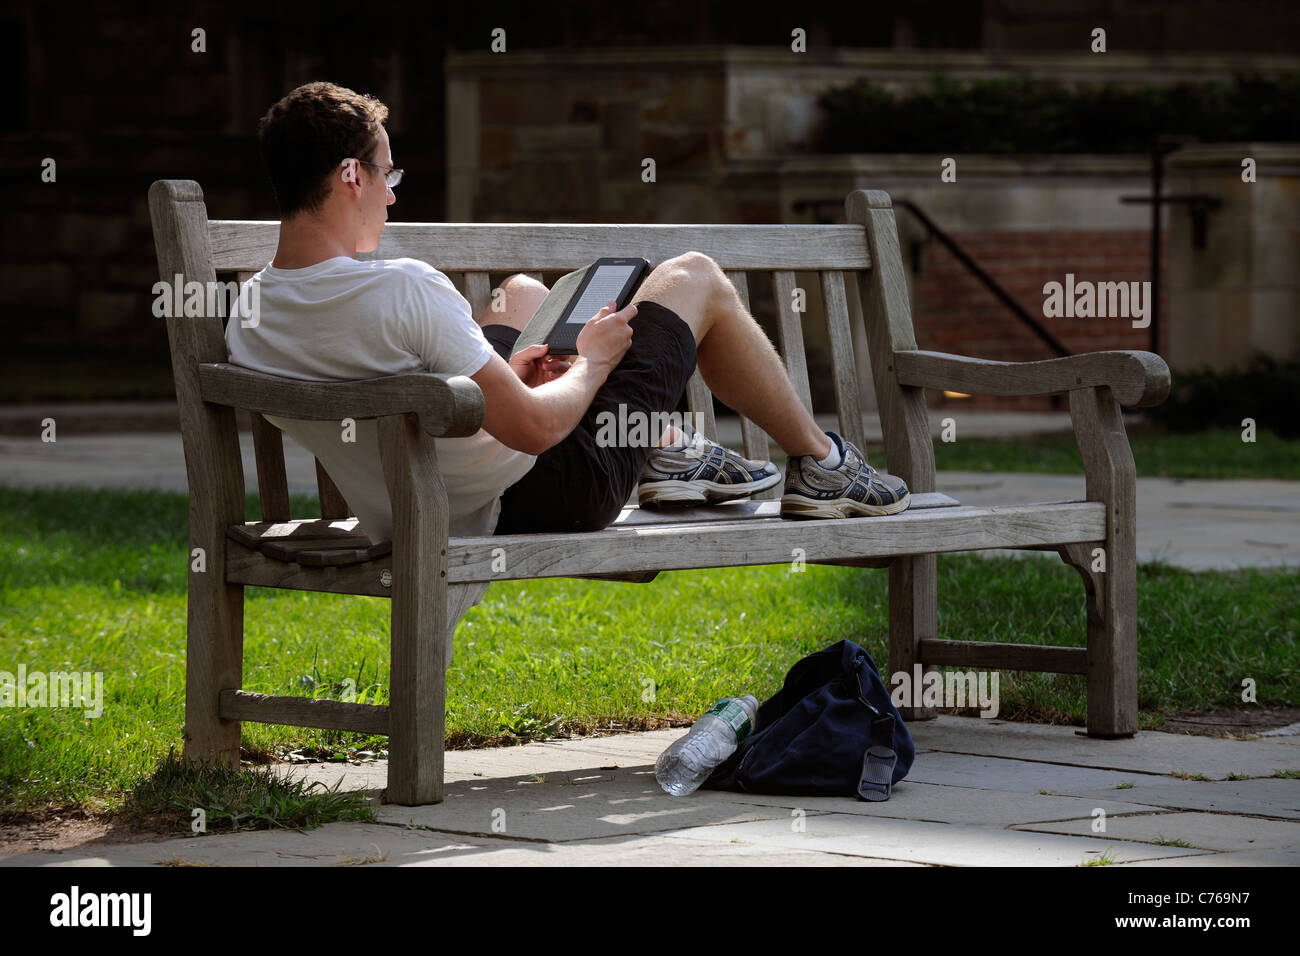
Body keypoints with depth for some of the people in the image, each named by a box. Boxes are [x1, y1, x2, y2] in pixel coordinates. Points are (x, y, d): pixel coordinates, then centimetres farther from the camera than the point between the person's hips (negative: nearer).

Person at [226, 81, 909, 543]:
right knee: (695, 278, 12)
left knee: (522, 291, 32)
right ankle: (819, 462, 29)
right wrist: (592, 363, -8)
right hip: (547, 500, -8)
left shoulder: (245, 323, -9)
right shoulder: (403, 290, -33)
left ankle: (670, 451, 40)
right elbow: (536, 427, -29)